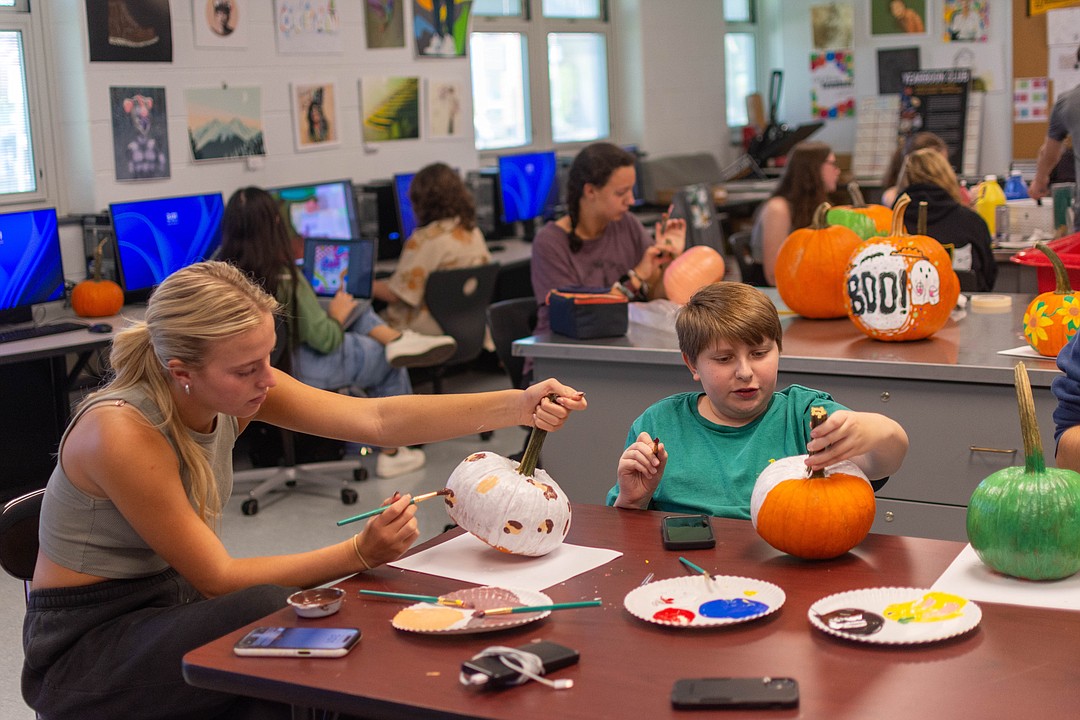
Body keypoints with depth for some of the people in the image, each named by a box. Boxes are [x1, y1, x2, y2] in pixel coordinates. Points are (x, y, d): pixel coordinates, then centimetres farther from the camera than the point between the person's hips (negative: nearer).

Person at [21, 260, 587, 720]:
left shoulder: (233, 389, -8)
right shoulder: (121, 432, -28)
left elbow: (377, 418, -15)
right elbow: (217, 578, -24)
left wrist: (520, 406, -23)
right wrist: (359, 553, -29)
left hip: (167, 609, 7)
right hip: (83, 649, -6)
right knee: (271, 610, -29)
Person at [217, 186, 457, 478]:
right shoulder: (284, 277, -29)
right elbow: (325, 340, -20)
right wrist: (337, 316, 1)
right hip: (297, 371, -7)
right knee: (391, 365, 17)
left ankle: (394, 338, 2)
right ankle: (391, 454, 30)